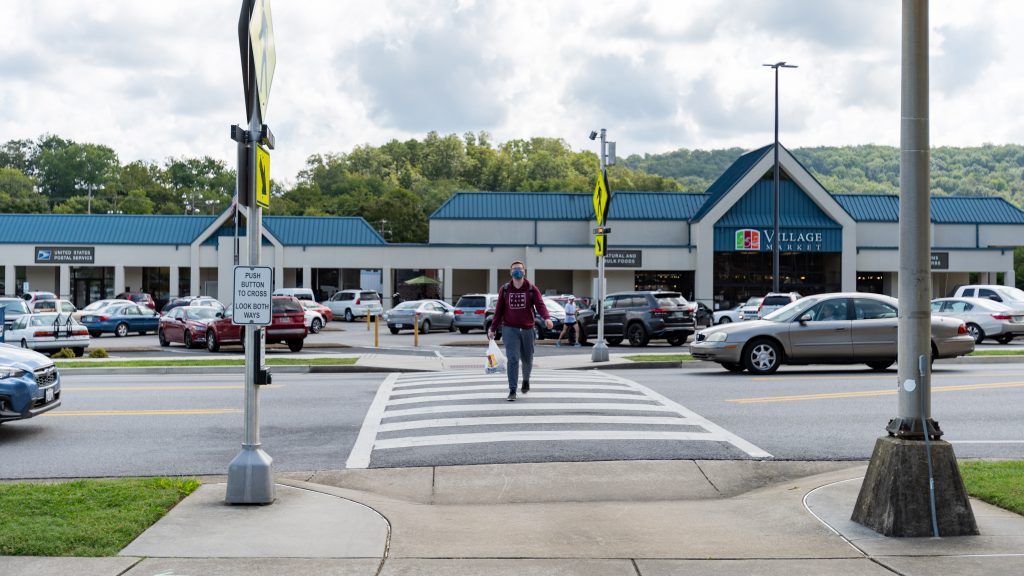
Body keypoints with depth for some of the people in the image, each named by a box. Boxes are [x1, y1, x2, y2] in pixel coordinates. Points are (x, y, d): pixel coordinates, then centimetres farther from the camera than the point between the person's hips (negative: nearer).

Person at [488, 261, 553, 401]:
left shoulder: (532, 289, 1)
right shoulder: (504, 290, 4)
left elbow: (540, 305, -13)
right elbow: (499, 310, 6)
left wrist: (547, 318, -32)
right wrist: (492, 329, 4)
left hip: (527, 329, 1)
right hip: (509, 329, -1)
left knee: (527, 359, 13)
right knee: (513, 359, -13)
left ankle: (526, 380, 44)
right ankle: (512, 391, -12)